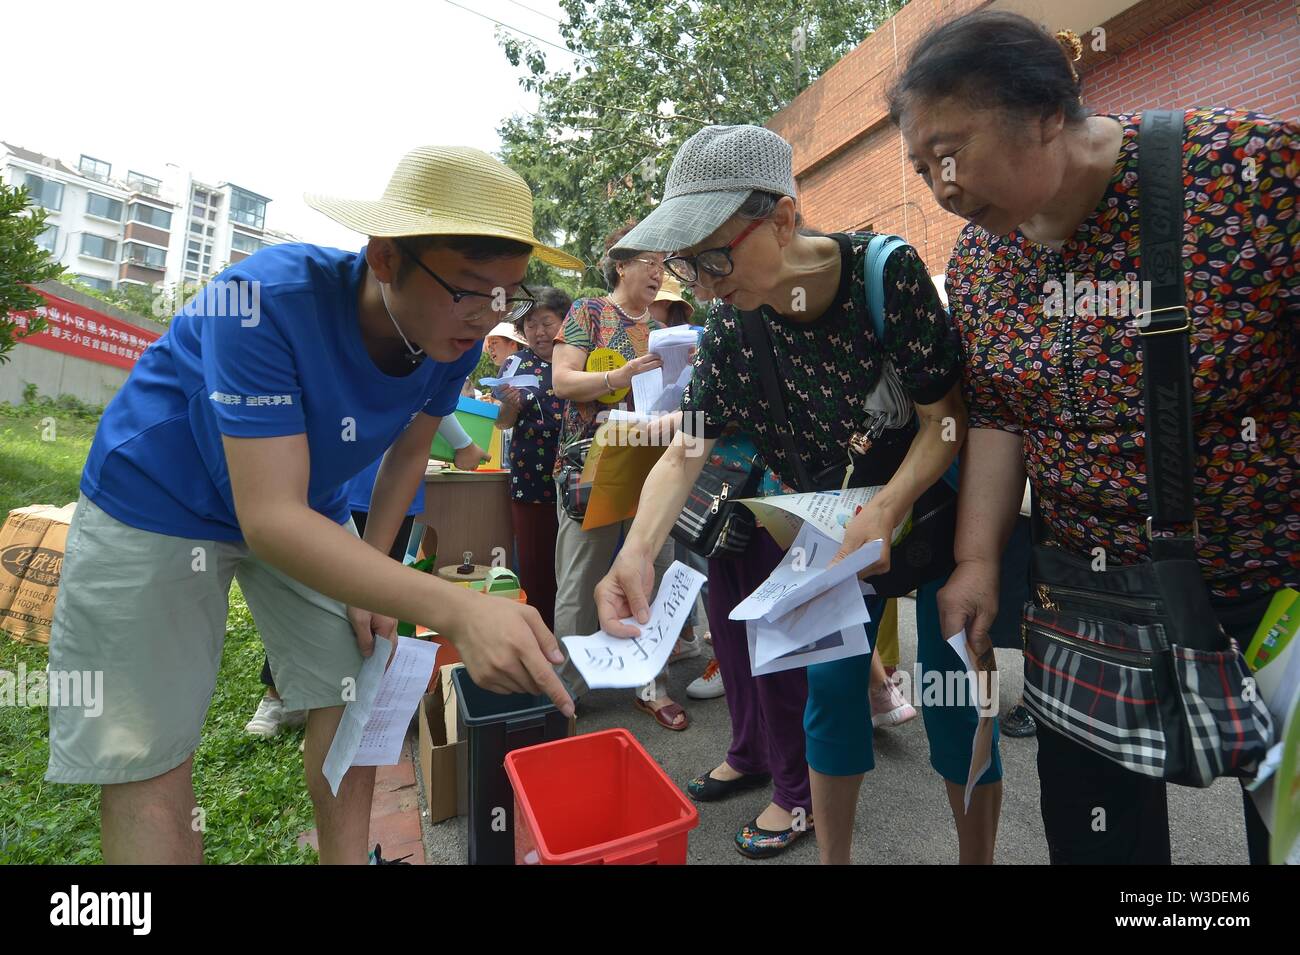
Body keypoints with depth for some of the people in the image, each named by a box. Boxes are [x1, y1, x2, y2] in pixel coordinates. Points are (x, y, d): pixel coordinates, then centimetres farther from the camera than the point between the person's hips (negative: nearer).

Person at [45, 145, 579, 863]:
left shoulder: (456, 339, -17)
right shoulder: (268, 298, -34)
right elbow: (271, 518, -39)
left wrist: (370, 577, -1)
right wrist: (457, 611, -50)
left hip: (310, 515, 5)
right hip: (154, 504, -4)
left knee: (351, 697, 7)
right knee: (144, 761, -3)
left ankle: (348, 857, 29)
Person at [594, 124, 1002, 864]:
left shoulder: (888, 271, -23)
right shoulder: (731, 326, -12)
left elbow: (946, 417, -20)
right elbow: (685, 451, -16)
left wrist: (886, 512, -35)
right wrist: (639, 547, -33)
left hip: (933, 503, -3)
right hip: (836, 518, 4)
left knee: (950, 691, 1)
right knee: (831, 683, 6)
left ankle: (979, 855, 29)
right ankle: (833, 855, 29)